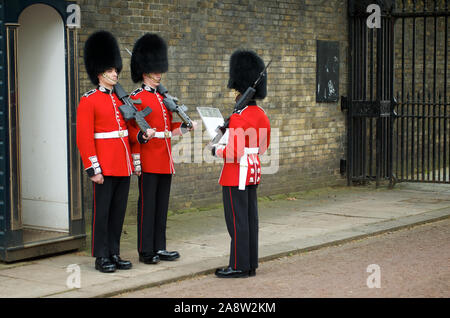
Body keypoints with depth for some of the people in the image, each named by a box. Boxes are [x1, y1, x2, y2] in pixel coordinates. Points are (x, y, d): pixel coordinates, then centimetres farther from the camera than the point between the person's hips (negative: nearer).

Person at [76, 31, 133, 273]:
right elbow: (84, 138, -12)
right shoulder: (88, 101, -7)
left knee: (118, 212, 11)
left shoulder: (120, 98, 14)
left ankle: (114, 254, 19)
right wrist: (93, 169, -15)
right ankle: (101, 257, 8)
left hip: (123, 167, 7)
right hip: (105, 168, -7)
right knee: (102, 212, 0)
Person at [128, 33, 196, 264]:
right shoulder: (137, 98, -8)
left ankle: (159, 248, 17)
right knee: (147, 204, -3)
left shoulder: (162, 98, 17)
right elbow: (132, 130, -12)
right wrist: (144, 136, -32)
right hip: (148, 160, -8)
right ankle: (146, 251, 2)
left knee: (162, 204, 10)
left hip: (165, 160, 8)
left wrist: (185, 127, 8)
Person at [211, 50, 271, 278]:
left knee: (237, 220, -3)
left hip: (237, 173, -9)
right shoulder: (261, 115, 8)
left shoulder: (239, 118, -20)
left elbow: (235, 152, -23)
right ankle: (251, 264, 18)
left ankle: (239, 266, 2)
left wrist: (216, 151, -5)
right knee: (250, 218, 12)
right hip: (254, 169, 9)